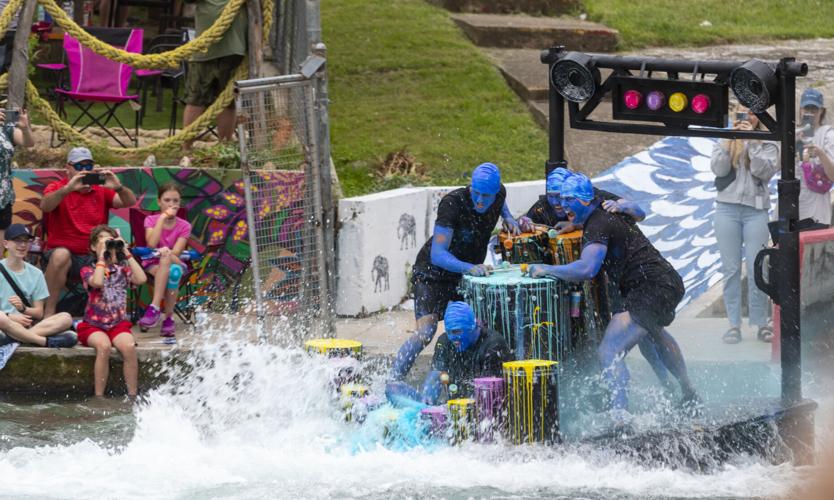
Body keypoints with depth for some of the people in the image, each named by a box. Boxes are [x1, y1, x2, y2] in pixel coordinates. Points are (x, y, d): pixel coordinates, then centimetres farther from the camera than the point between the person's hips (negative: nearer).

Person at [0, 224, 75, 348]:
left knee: (66, 318, -18)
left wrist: (23, 308, -11)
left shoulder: (36, 274, 14)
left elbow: (39, 313, 10)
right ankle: (47, 341, -30)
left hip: (28, 324, 4)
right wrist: (11, 317, -19)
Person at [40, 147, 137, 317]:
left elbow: (130, 202, 2)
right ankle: (48, 314, -31)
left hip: (94, 258, 3)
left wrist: (118, 187, -20)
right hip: (66, 253, -3)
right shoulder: (57, 188, 4)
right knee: (60, 255, -37)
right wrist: (68, 188, -34)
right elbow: (45, 205, -18)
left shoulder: (101, 190, 12)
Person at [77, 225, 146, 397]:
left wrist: (126, 253, -4)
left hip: (119, 324, 2)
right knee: (103, 345, -35)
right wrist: (102, 256, -12)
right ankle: (98, 397, -30)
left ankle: (132, 396, -26)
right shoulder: (87, 270, 4)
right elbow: (97, 282, -20)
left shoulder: (122, 269, 12)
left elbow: (141, 279, -9)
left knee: (128, 346, -31)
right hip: (93, 325, -2)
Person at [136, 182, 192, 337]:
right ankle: (168, 318, -41)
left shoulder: (184, 226, 3)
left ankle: (154, 308, -37)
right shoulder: (151, 220, 3)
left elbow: (176, 251, -13)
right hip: (152, 265, -1)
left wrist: (167, 253, -37)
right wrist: (163, 217, -16)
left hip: (175, 262, 1)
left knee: (174, 270, -38)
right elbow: (151, 243, -18)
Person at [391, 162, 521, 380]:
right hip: (433, 273, -7)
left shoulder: (498, 194, -7)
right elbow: (437, 254, -34)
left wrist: (508, 219, 4)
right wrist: (469, 268, -48)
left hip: (465, 274, 7)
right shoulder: (453, 203, -27)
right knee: (425, 333, -24)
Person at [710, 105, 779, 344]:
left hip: (755, 210, -1)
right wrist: (731, 139, -9)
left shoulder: (768, 144, 8)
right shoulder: (724, 142, 12)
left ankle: (761, 324, 1)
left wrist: (752, 141, -10)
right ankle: (734, 324, 3)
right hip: (727, 208, 1)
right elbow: (718, 168, -3)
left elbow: (765, 171, -7)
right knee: (731, 269, 1)